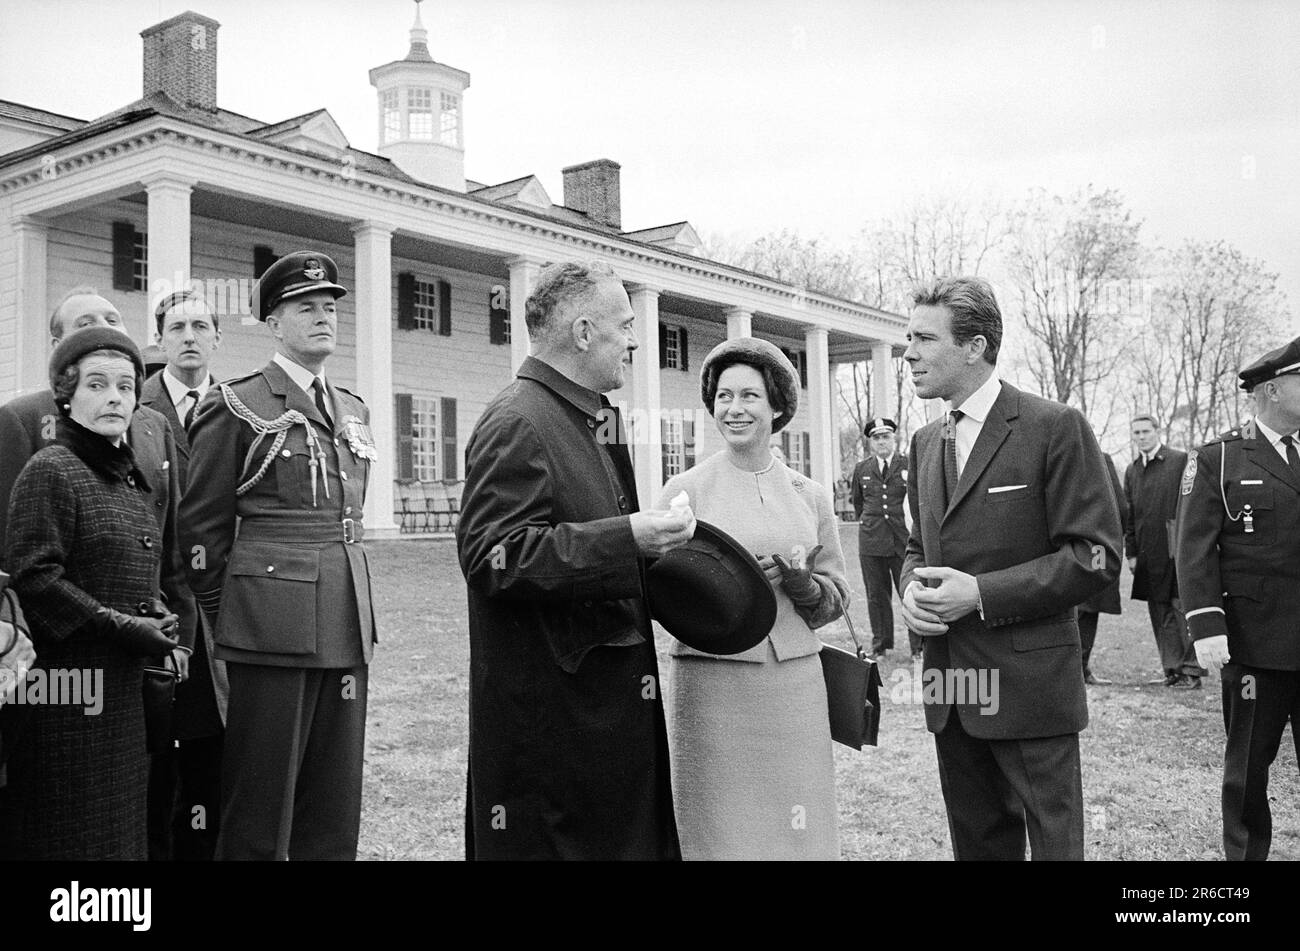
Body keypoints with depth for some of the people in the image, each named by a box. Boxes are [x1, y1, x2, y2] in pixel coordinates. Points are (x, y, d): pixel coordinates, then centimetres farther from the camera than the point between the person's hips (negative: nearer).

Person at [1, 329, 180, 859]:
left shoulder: (131, 479, 15)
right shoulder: (49, 471, -9)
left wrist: (158, 613, 3)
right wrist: (121, 626, -18)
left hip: (124, 692, 8)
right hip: (66, 690, -7)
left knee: (119, 825, 14)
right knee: (71, 830, 1)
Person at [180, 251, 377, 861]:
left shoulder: (353, 411, 15)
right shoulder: (236, 407, -3)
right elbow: (202, 527, -2)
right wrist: (224, 623, 0)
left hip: (348, 625, 6)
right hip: (273, 628, -6)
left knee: (335, 809, 11)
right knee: (260, 809, 2)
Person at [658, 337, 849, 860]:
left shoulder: (809, 496, 9)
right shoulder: (684, 491, 0)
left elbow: (835, 598, 13)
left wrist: (802, 583, -8)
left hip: (795, 682, 3)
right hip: (711, 684, -2)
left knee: (799, 832, 6)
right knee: (721, 831, 2)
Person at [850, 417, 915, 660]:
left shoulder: (909, 466, 2)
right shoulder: (861, 469, 10)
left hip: (904, 540, -2)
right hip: (871, 542, 2)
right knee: (877, 596, 8)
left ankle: (919, 646, 8)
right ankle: (880, 645, 19)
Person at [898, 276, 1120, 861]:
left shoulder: (1055, 428, -9)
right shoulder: (925, 442, 13)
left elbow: (1096, 555, -13)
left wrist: (981, 593, -19)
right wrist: (911, 589, -2)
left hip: (1030, 685, -6)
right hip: (949, 688, 6)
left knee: (1054, 841, 4)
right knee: (975, 841, 17)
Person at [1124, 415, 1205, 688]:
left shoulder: (1181, 461, -3)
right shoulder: (1131, 471, 14)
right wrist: (1131, 552, 10)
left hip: (1180, 550, -5)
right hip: (1149, 553, 5)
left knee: (1182, 608, -5)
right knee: (1160, 613, 7)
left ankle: (1191, 670, 1)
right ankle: (1171, 669, 13)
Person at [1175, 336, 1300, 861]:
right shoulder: (1216, 460, -2)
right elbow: (1195, 549, -7)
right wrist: (1206, 625, -16)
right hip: (1256, 644, -3)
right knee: (1247, 765, 10)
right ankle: (1244, 852, 24)